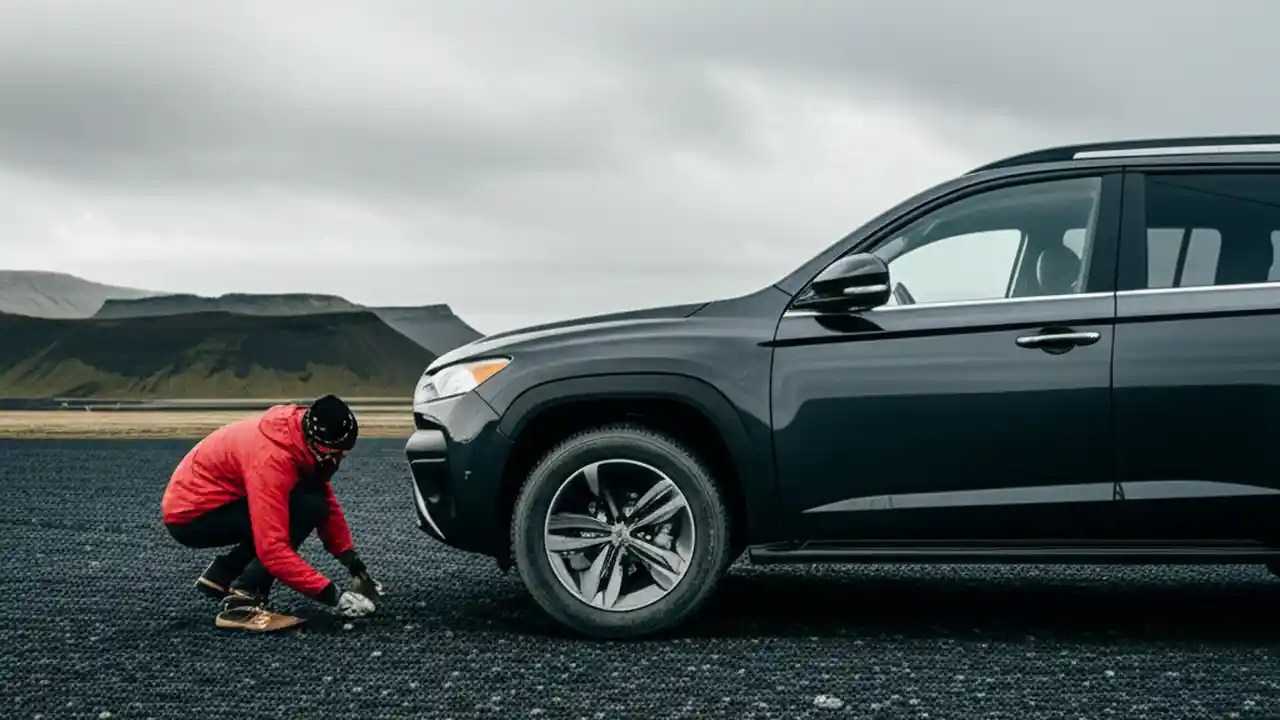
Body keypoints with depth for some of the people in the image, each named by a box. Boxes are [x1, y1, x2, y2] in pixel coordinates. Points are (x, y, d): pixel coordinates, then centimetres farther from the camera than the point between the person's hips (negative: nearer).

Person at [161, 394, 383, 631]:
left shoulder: (306, 437, -6)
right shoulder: (271, 457, -32)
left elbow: (327, 501, 4)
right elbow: (273, 550, -35)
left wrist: (353, 562, -5)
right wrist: (333, 595, -32)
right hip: (189, 515, -9)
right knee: (308, 507, -22)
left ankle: (222, 574, 13)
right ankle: (241, 603, -20)